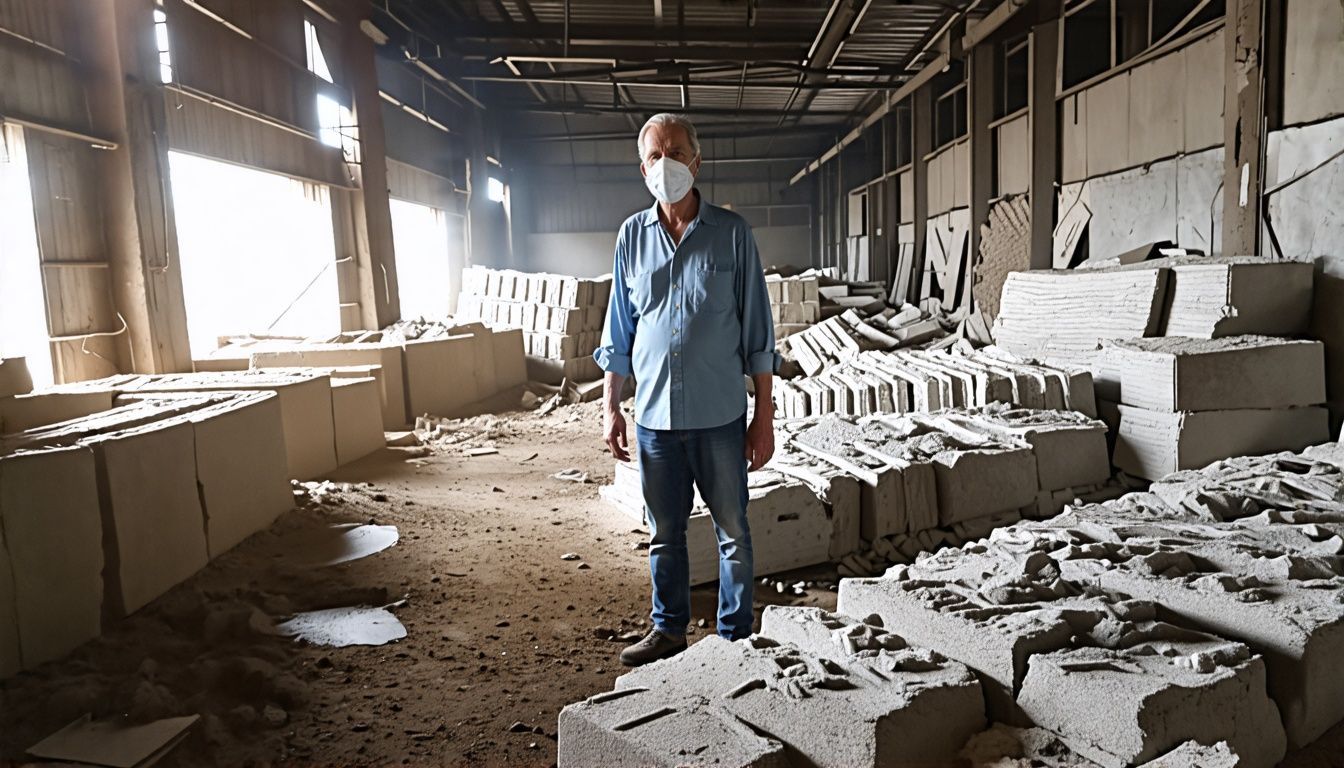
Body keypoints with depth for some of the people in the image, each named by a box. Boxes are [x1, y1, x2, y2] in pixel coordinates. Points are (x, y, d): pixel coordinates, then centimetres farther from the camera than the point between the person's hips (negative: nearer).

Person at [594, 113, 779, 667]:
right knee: (664, 534, 15)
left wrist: (764, 415, -5)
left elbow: (757, 331, -3)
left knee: (732, 533, 9)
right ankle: (669, 629, 34)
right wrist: (610, 408, 5)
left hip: (720, 416, -2)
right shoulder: (632, 237, 5)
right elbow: (619, 331, 9)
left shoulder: (731, 233, -3)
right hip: (654, 414, 3)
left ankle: (735, 637, 27)